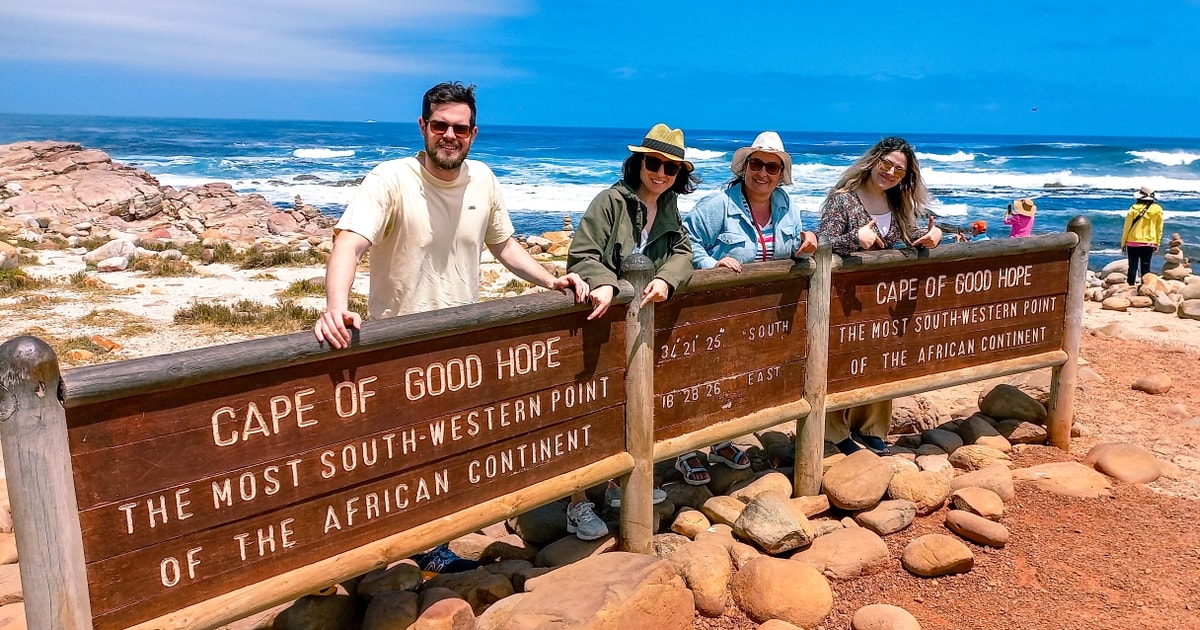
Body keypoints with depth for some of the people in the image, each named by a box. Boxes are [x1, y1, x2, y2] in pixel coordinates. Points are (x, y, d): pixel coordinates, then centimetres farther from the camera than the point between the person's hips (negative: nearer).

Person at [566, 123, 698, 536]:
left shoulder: (669, 209, 9)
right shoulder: (611, 201, -13)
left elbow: (682, 252, -1)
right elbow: (581, 255, -17)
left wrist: (666, 279, -22)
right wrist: (603, 283, -37)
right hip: (599, 320, -7)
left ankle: (619, 485, 35)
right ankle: (578, 505, 6)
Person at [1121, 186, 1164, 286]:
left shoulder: (1134, 208, -8)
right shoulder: (1158, 209, -1)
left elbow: (1127, 227, -4)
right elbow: (1159, 229, 4)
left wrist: (1123, 242, 5)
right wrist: (1157, 244, 13)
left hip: (1133, 242, -1)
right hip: (1149, 243, 1)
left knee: (1133, 266, 3)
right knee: (1145, 267, 7)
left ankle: (1131, 286, 3)